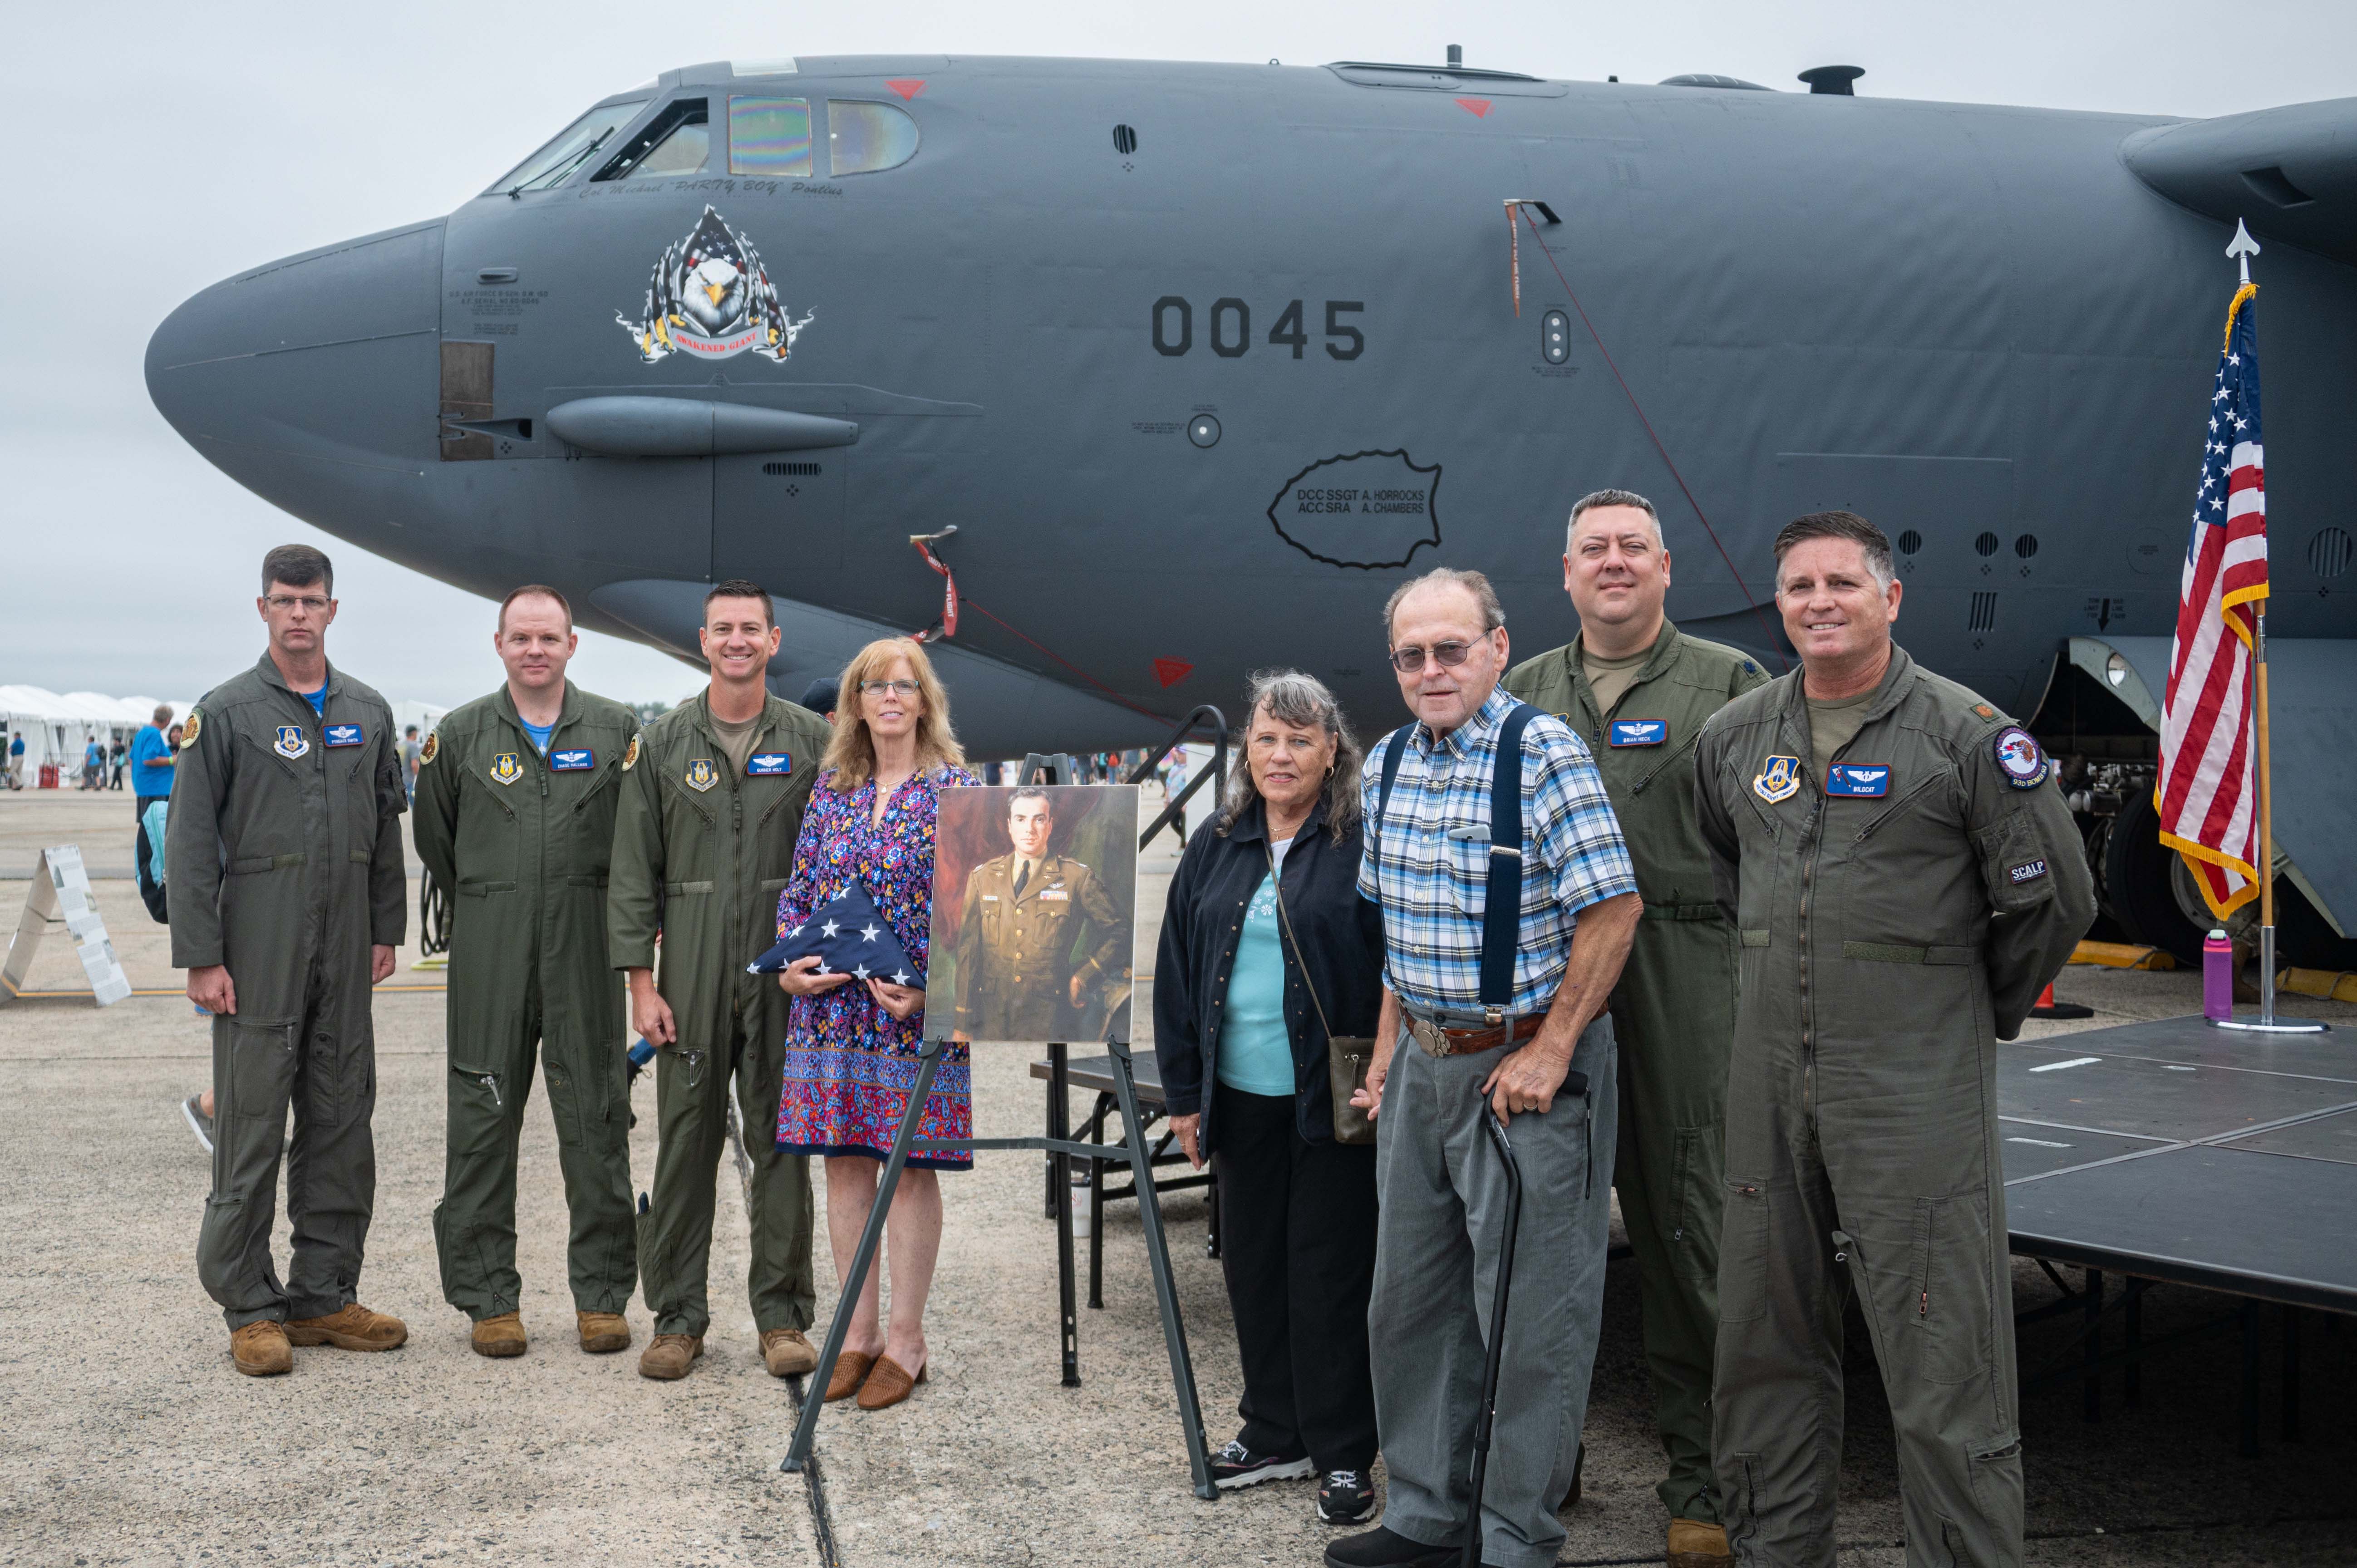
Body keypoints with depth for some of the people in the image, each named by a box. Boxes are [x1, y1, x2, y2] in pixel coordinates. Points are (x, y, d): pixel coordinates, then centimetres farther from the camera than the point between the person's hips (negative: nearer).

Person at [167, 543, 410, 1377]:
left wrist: (386, 929, 11)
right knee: (251, 1123, -2)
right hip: (259, 951, -4)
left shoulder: (368, 712, 11)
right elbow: (190, 840, -5)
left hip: (345, 952, 5)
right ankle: (250, 1307, 7)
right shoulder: (225, 713, -2)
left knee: (341, 1121, 7)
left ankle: (324, 1294, 17)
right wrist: (200, 955, -10)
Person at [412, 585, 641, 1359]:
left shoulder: (616, 730, 3)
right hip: (488, 954, 1)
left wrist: (604, 907, 10)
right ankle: (489, 1298, 13)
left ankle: (602, 1294, 12)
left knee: (597, 1120, 2)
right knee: (482, 1121, 3)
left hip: (587, 952, 0)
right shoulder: (460, 735, 5)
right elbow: (434, 839, 16)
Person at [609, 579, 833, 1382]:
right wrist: (642, 984, -2)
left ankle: (783, 1315, 13)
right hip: (692, 976, 0)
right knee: (685, 1142, 4)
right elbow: (633, 873, 5)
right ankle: (677, 1317, 14)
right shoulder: (660, 745, 6)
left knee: (782, 1142, 4)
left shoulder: (813, 741, 5)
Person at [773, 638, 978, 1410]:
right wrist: (788, 964, -3)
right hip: (830, 1008, 4)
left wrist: (930, 987, -16)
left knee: (911, 1166, 1)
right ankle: (858, 1331, 18)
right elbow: (799, 887, 13)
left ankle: (905, 1340, 11)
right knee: (845, 1163, 7)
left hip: (915, 1009, -4)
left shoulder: (956, 790, -2)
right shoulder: (831, 788, 10)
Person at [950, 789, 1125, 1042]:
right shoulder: (982, 877, 7)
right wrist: (963, 1025, 2)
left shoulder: (1077, 877, 0)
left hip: (1047, 1024, -2)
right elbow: (967, 951, 6)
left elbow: (1119, 934, 7)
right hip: (992, 1019, 2)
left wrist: (1082, 980, -3)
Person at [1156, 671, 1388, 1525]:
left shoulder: (1365, 844, -7)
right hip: (1243, 1098, 6)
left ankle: (1343, 1455, 13)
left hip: (1333, 1100, -5)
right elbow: (1177, 973, 12)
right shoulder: (1215, 848, 9)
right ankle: (1274, 1436, 28)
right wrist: (1184, 1092, 9)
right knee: (1252, 1264, 13)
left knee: (1330, 1273, 1)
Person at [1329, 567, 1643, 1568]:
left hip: (1523, 1067, -7)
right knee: (1407, 1298, 15)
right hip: (1422, 1064, 8)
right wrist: (1388, 1045, 14)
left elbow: (1613, 909, -16)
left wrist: (1549, 1053, -16)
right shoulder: (1387, 767, 8)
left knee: (1530, 1315, 0)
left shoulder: (1545, 754, -13)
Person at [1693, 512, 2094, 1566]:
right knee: (1764, 1341, 13)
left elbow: (2055, 899, -1)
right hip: (1769, 1084, 5)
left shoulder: (1969, 734, -6)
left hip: (1917, 1090, -5)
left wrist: (1978, 1015, 7)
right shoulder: (1732, 738, 9)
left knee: (1943, 1360, -3)